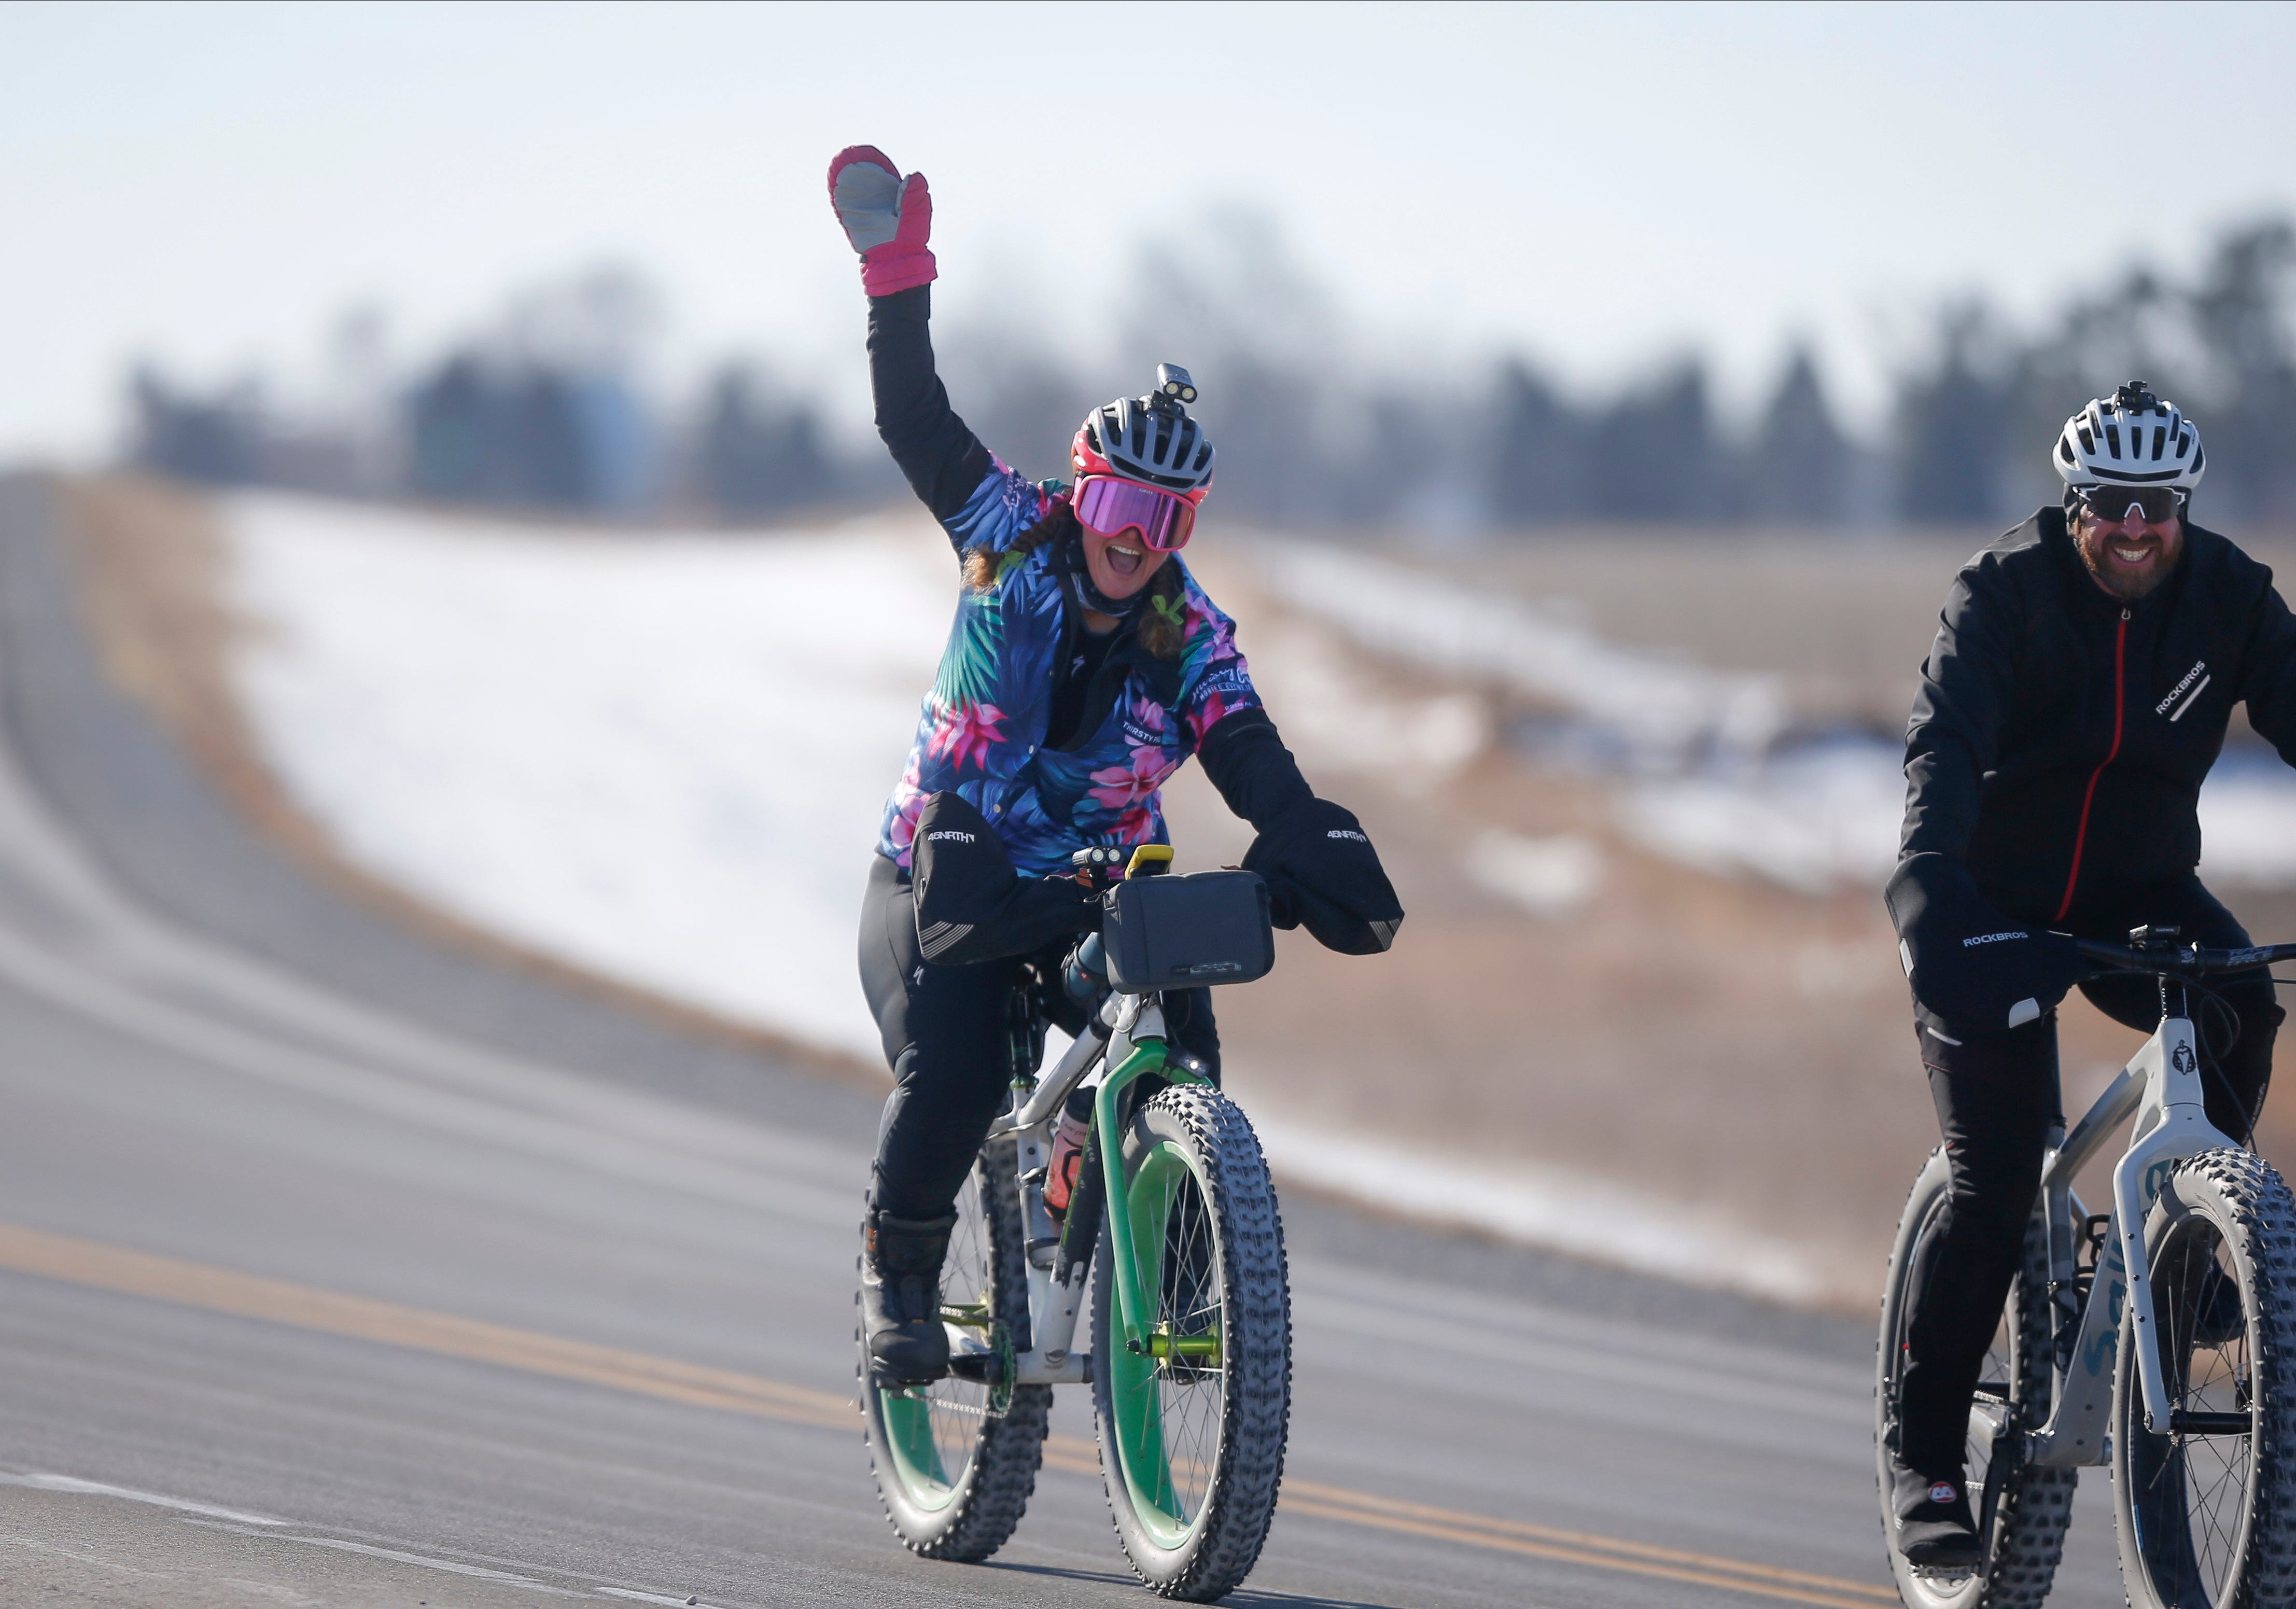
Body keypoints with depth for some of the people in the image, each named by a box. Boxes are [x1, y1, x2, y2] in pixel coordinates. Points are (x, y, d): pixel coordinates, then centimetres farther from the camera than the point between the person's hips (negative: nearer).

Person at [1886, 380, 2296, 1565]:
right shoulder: (2005, 594, -18)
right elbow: (1944, 745, -30)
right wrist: (1931, 882, -50)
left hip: (2138, 895, 3)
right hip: (1998, 908, -3)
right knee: (1997, 1186, -12)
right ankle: (1924, 1457, -2)